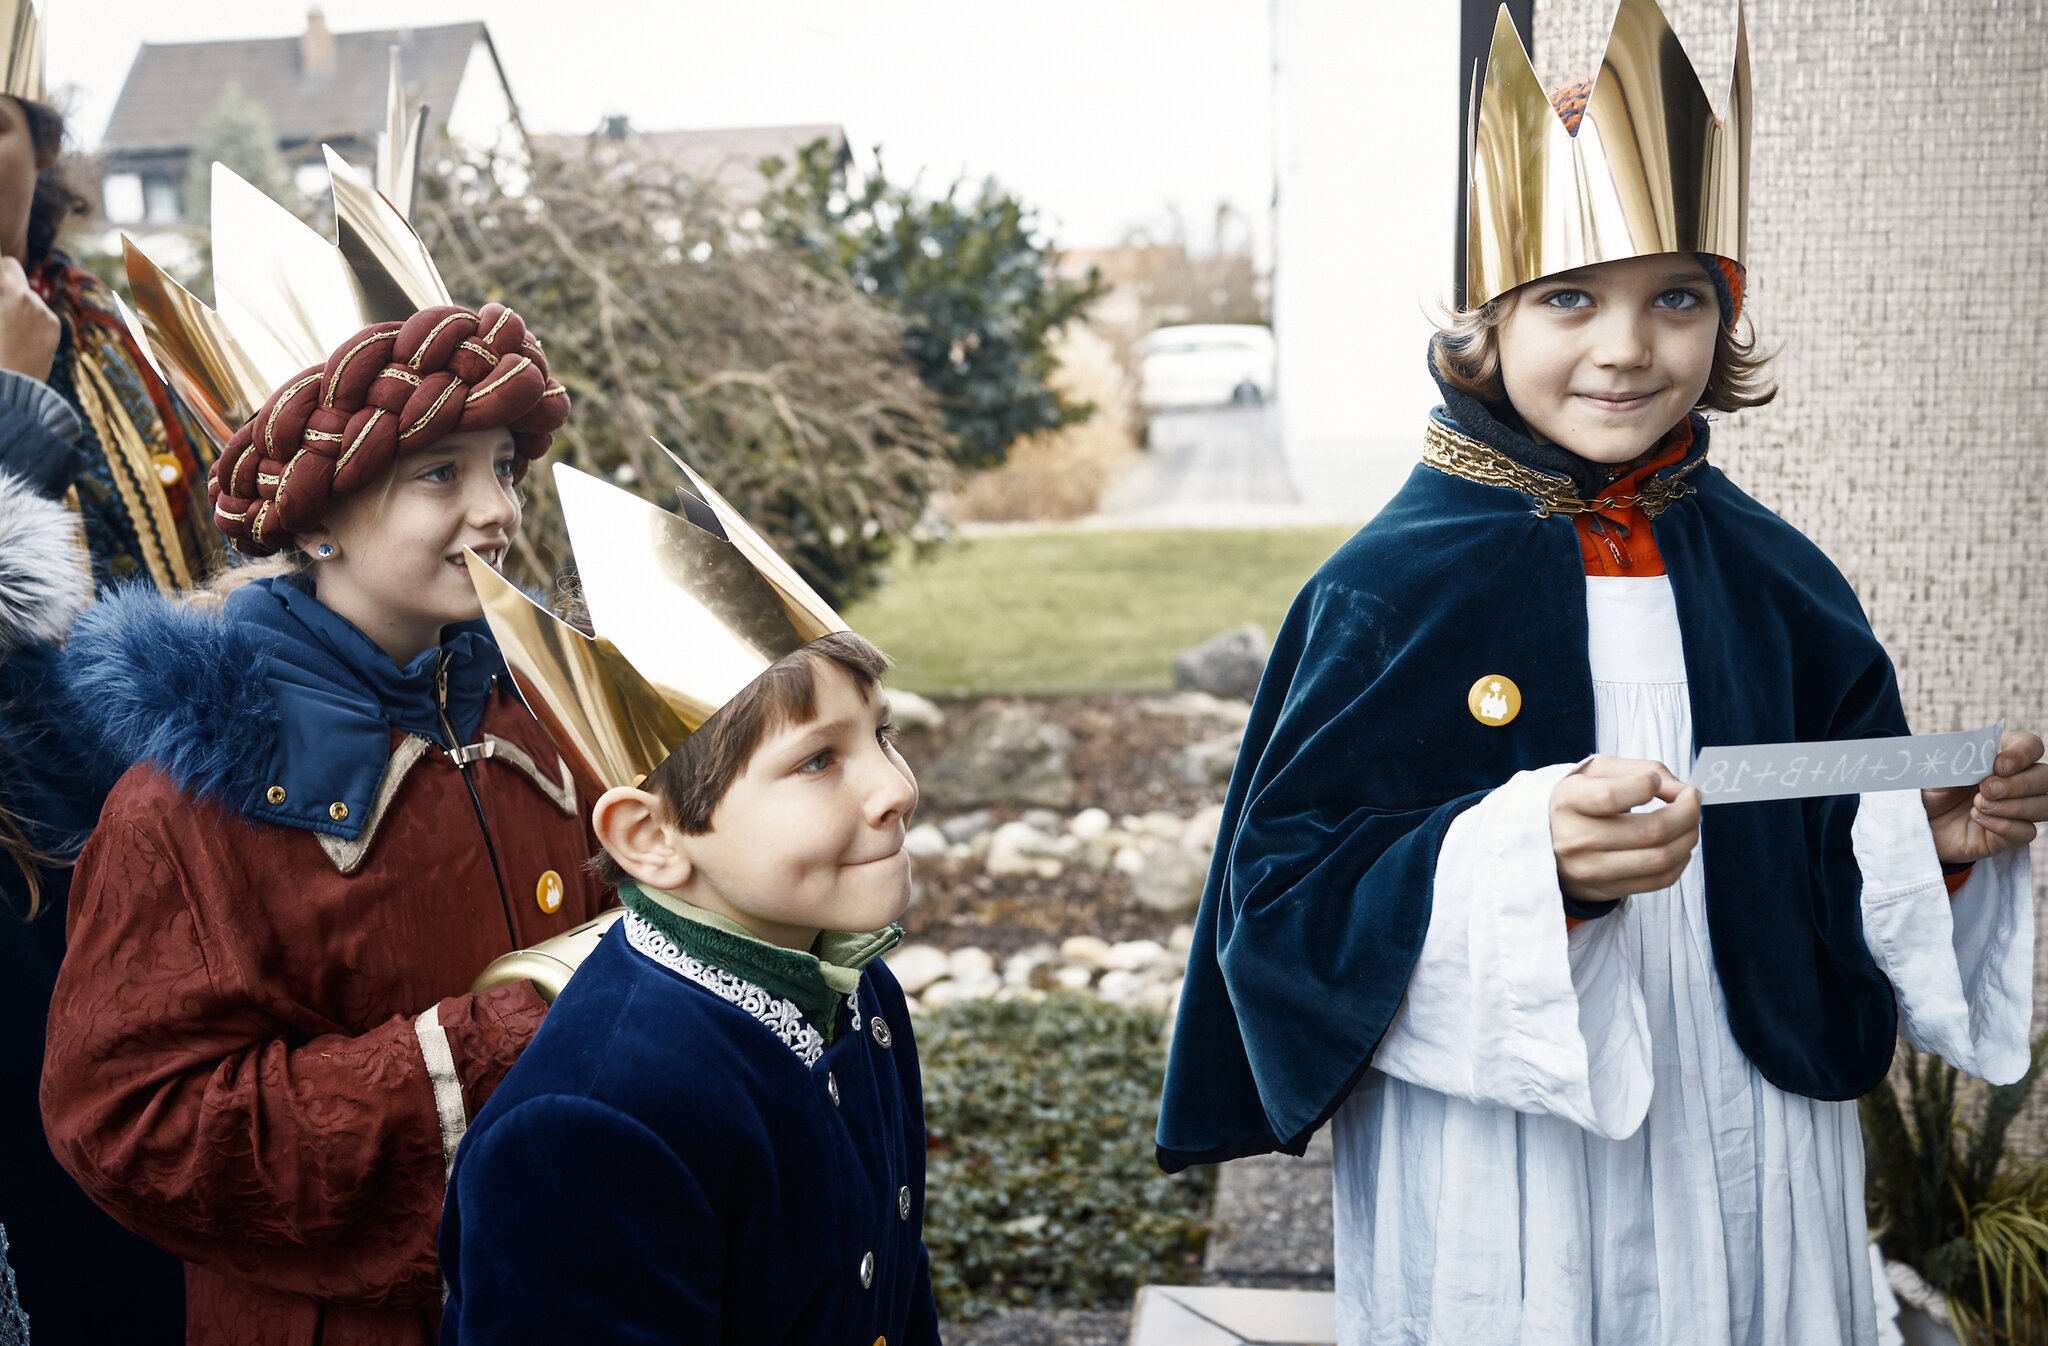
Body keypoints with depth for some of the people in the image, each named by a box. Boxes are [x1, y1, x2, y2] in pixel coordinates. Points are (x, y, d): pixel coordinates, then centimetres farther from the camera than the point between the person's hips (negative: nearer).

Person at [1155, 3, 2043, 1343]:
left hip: (1752, 1171, 4)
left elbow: (1841, 875, 11)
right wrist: (1521, 860, -29)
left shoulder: (1777, 580, 2)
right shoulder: (1394, 586, -12)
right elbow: (1287, 895, -15)